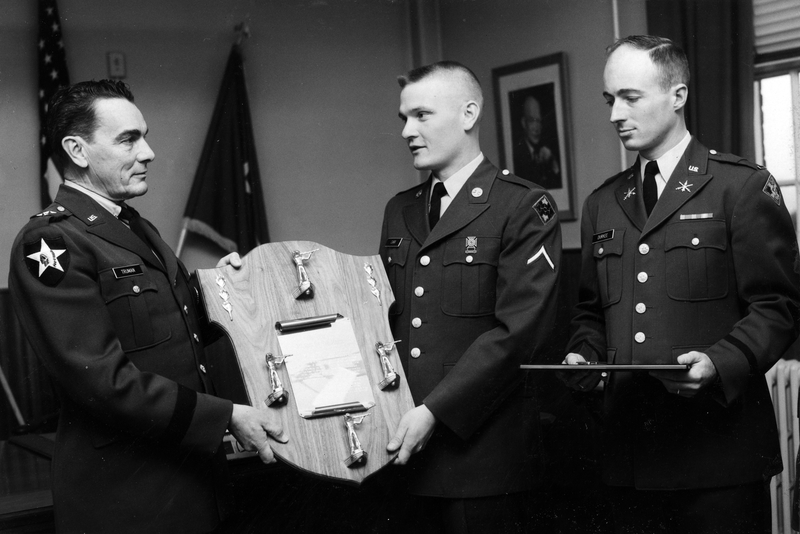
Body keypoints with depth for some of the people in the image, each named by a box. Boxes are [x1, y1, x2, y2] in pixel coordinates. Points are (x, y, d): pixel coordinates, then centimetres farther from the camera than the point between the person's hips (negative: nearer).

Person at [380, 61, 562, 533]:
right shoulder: (399, 211, 15)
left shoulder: (525, 208, -6)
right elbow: (389, 315, 13)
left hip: (481, 450, -5)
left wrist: (435, 410, -20)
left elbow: (517, 330, -15)